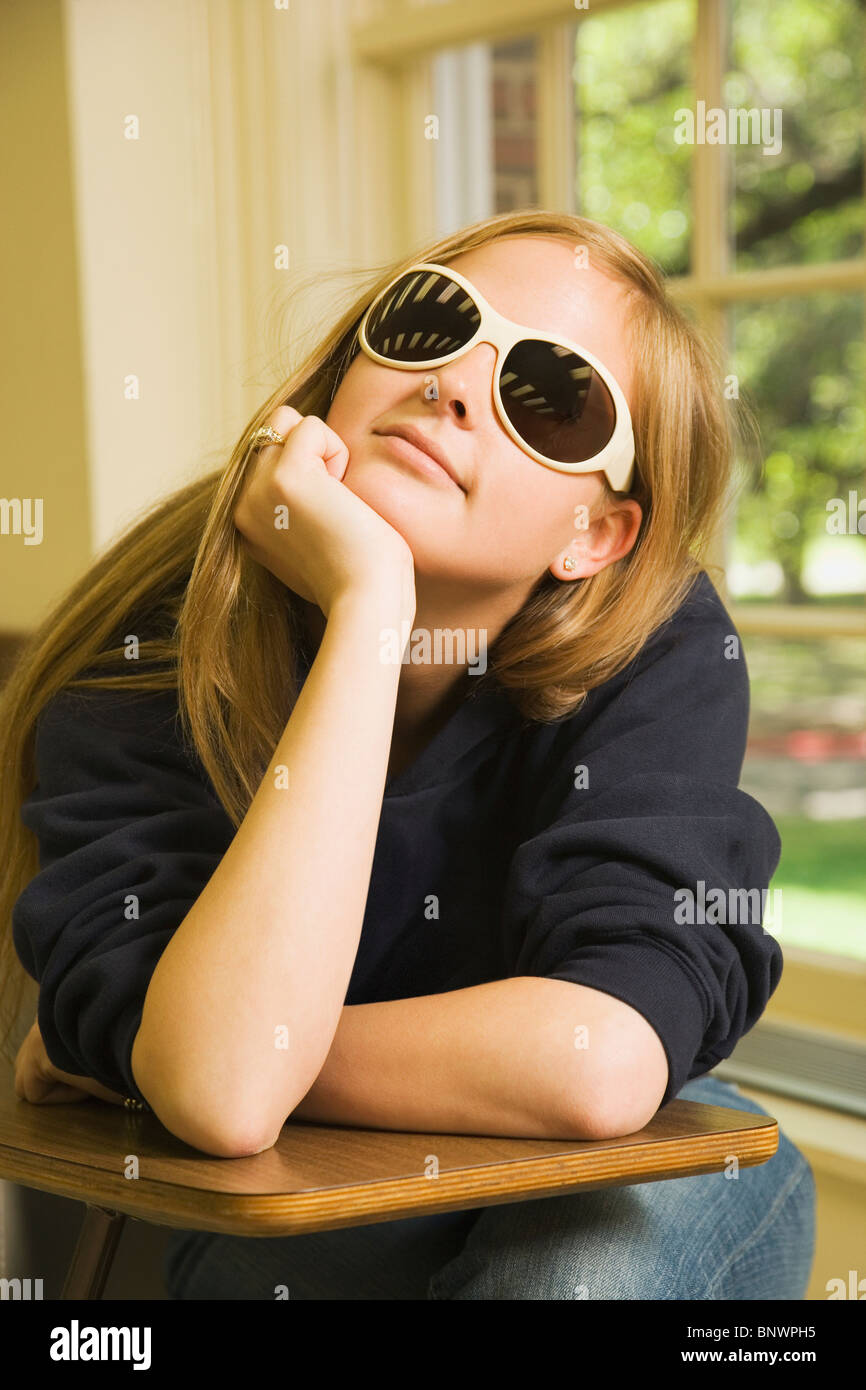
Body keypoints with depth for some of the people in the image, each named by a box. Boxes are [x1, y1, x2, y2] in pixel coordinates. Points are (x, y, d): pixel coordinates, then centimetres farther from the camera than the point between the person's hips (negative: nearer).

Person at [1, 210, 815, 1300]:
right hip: (286, 1241, -1)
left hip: (611, 1216, 2)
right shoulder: (141, 668, -20)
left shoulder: (658, 647, -19)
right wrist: (369, 605, -36)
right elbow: (219, 1097, -38)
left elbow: (607, 1062, -33)